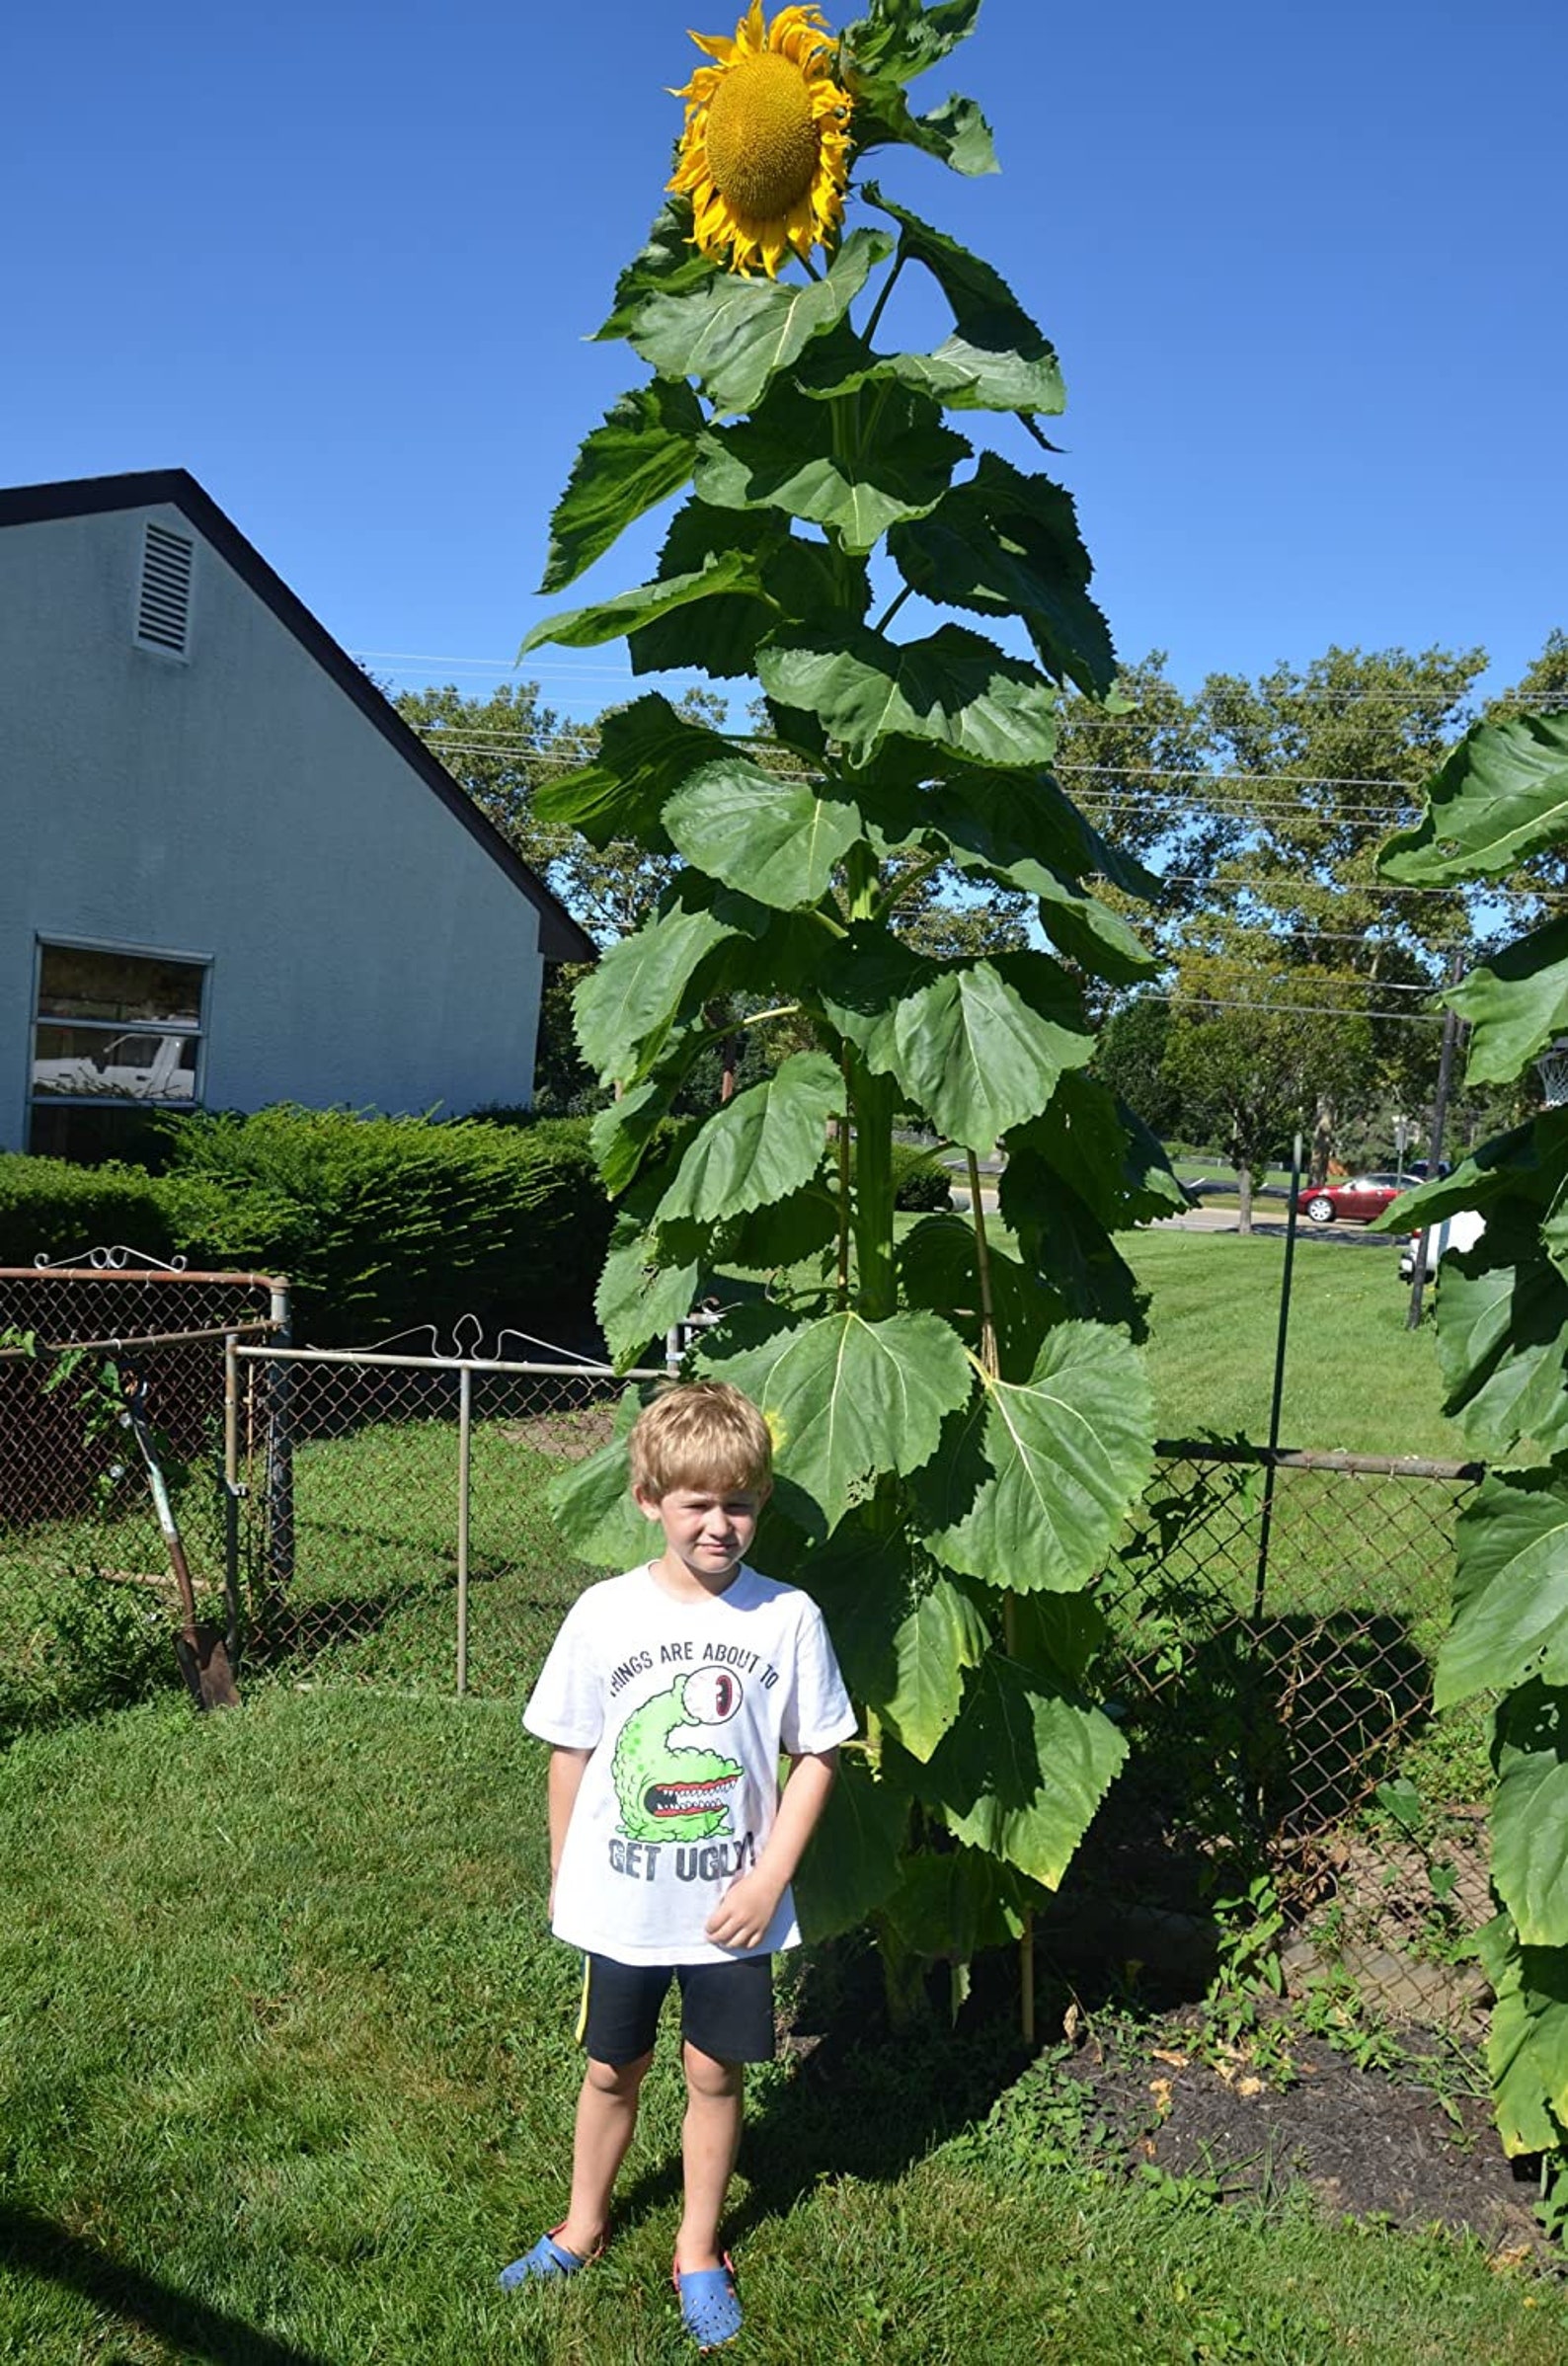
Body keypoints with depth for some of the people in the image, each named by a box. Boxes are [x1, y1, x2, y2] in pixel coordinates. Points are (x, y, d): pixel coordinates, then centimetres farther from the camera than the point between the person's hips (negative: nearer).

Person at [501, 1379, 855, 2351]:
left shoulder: (789, 1618, -13)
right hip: (621, 1904, 1)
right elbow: (571, 1753, -2)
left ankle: (700, 2250, 38)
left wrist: (770, 1878, -10)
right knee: (612, 2071, 19)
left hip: (731, 1908, 0)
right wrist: (564, 1880, 6)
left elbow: (817, 1755, -5)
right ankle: (583, 2227, 44)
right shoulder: (606, 1614, -13)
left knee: (716, 2074, 15)